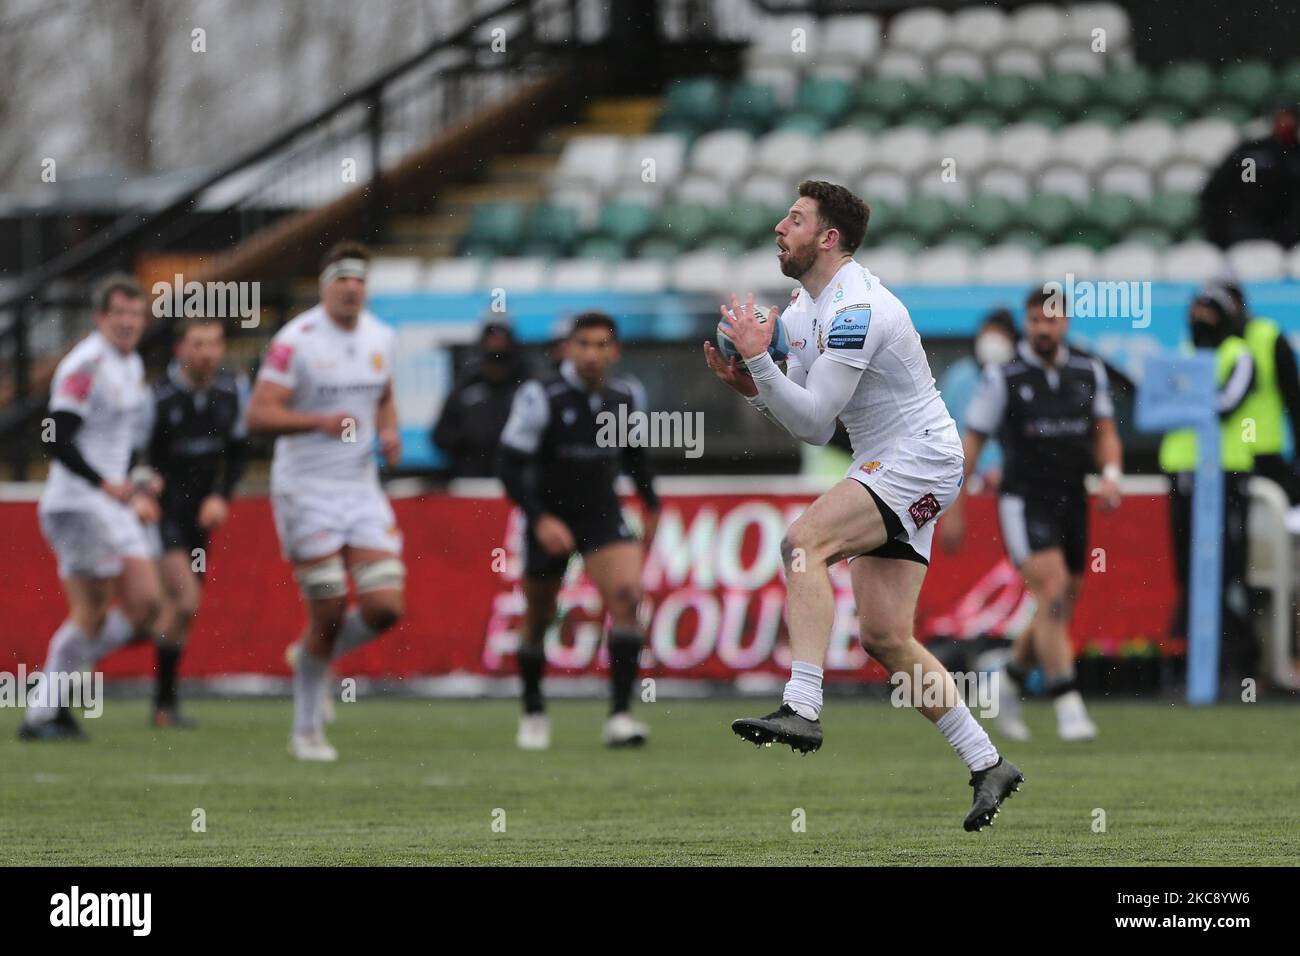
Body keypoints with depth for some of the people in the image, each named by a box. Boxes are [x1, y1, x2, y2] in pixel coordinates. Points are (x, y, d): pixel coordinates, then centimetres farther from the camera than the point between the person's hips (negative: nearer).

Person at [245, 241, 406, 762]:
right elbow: (258, 415, -14)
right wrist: (320, 420, -26)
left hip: (362, 487, 5)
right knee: (328, 615, -5)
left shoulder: (381, 338, 7)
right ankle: (307, 729, 13)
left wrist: (389, 432, 3)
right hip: (307, 489, -5)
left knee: (386, 607, -6)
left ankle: (312, 659, 25)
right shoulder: (295, 341, -11)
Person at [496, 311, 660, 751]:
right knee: (538, 621, 8)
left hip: (603, 516, 2)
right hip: (549, 520, -2)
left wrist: (651, 502, 24)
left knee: (626, 595, -21)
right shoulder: (540, 397, -18)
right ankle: (533, 713, 33)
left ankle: (620, 715, -22)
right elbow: (510, 467, -17)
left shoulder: (628, 398, -4)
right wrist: (540, 519, -27)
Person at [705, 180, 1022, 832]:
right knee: (884, 637, 3)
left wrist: (759, 359, -25)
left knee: (804, 541, -27)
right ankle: (988, 765, 10)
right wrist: (748, 385, -2)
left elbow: (814, 418, -23)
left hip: (920, 460, -10)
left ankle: (801, 709, -36)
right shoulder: (803, 307, 11)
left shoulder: (856, 309, -20)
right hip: (886, 469, 10)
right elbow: (811, 426, 12)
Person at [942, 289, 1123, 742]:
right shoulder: (1003, 377, -7)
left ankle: (1010, 682, 33)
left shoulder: (1089, 372, 6)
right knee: (1053, 594, -20)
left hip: (1071, 501, 5)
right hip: (1024, 501, -5)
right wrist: (954, 509, -3)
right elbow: (971, 441, -2)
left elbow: (1105, 433, 11)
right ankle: (1068, 707, -19)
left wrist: (1111, 474, -10)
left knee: (1062, 608, 10)